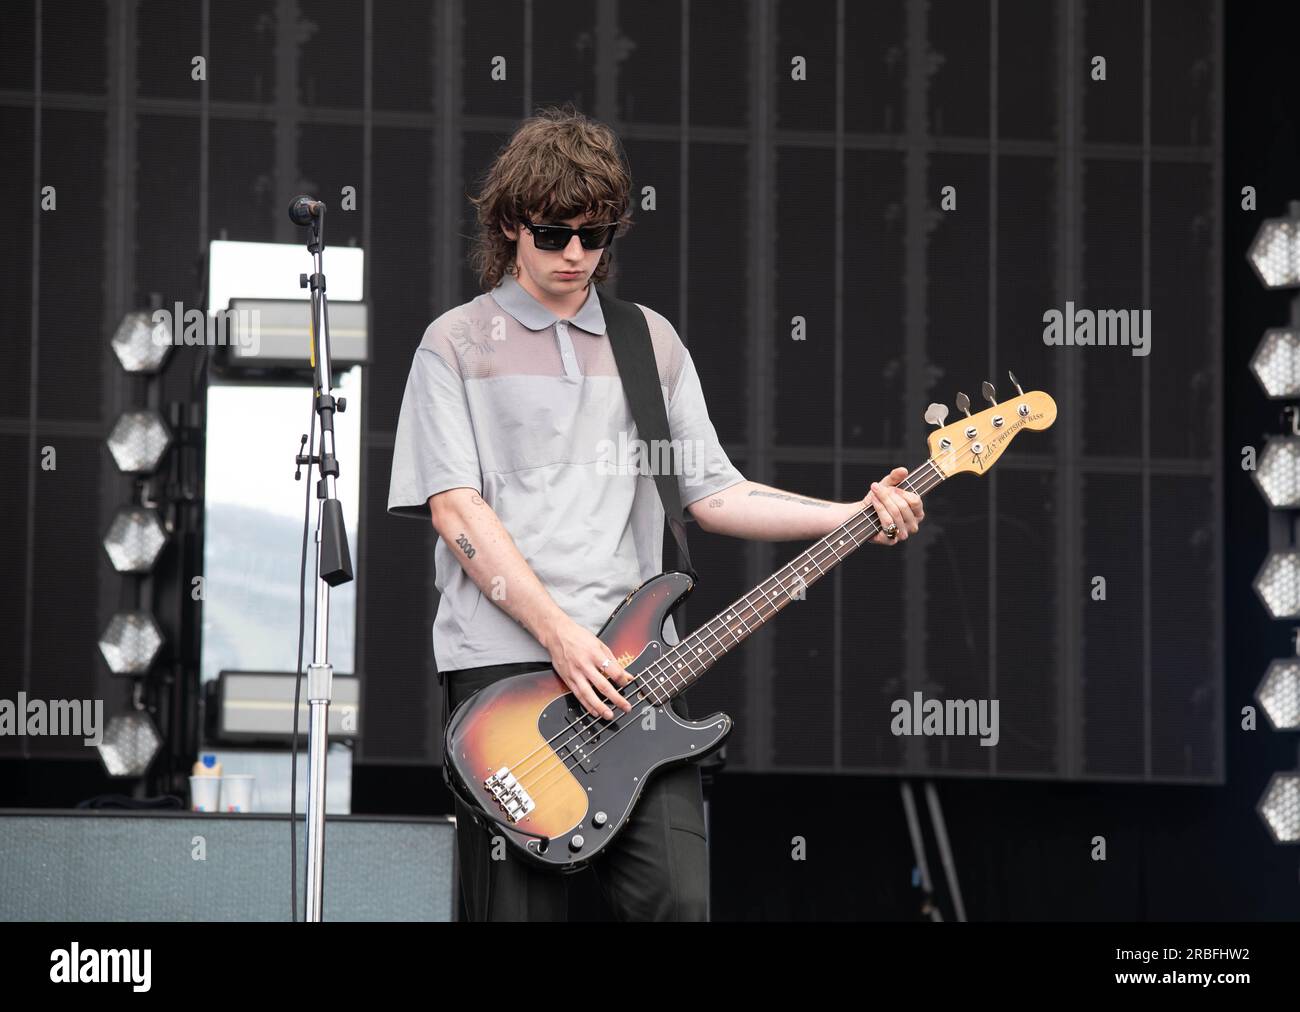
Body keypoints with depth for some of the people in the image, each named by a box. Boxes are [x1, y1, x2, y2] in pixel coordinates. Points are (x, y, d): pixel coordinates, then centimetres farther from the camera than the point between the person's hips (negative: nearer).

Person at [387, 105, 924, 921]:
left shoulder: (651, 342, 18)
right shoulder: (459, 344, 5)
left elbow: (711, 492, 15)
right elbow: (452, 505, -5)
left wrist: (854, 516, 0)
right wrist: (559, 633, -14)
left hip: (630, 665, 3)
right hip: (503, 657, -3)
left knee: (679, 897, -9)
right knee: (524, 906, -3)